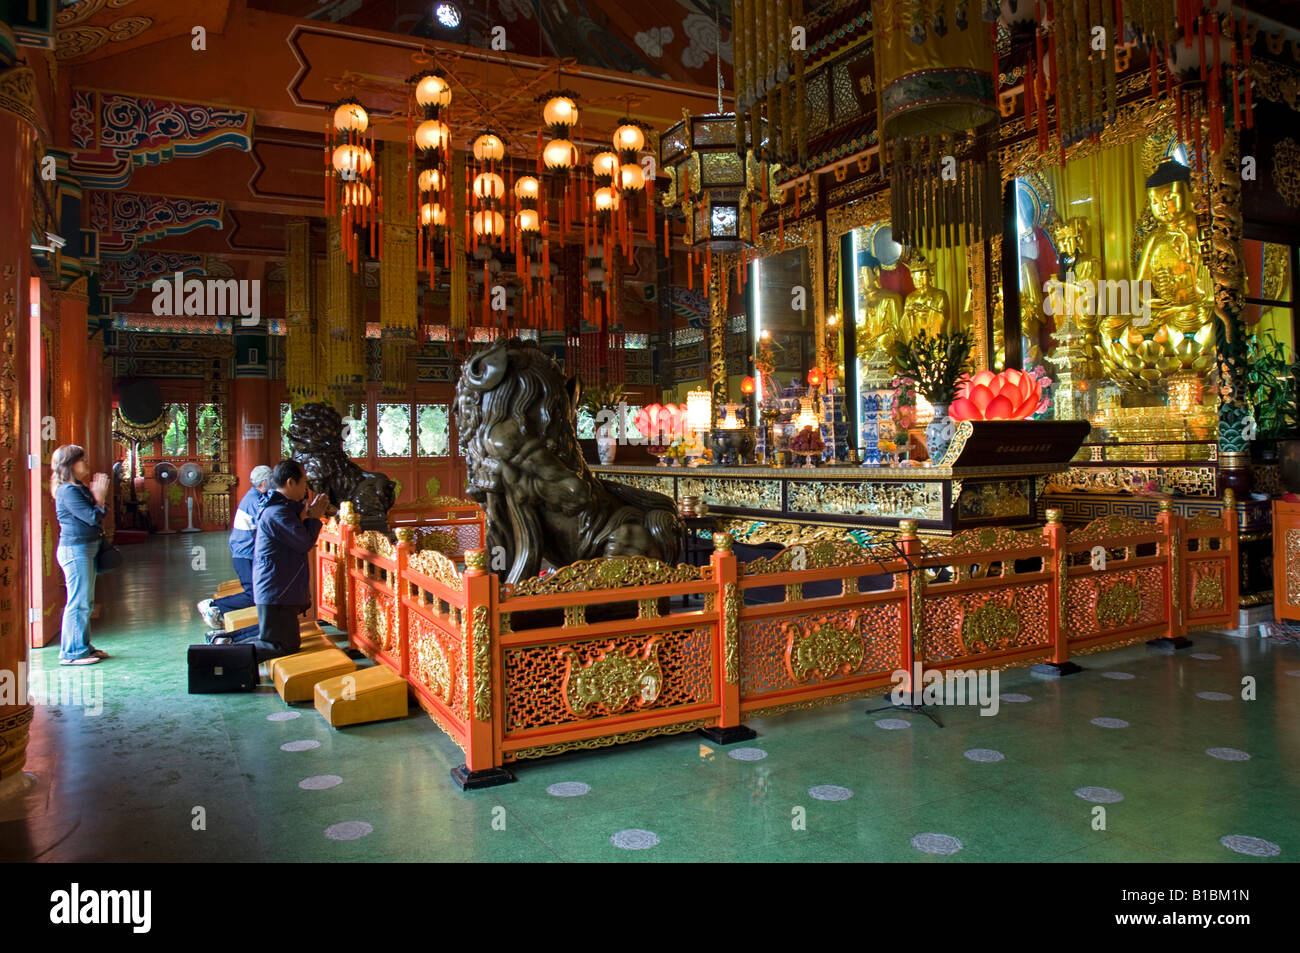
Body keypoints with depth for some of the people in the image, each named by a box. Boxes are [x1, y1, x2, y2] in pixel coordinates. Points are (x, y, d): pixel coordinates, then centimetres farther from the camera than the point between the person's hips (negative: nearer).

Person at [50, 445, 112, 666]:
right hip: (75, 550, -10)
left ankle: (83, 647, 24)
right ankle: (71, 653, 0)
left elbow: (95, 516, 18)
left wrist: (97, 495, 7)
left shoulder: (78, 489, 15)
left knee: (85, 602, 16)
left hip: (85, 550, 10)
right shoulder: (68, 491, -15)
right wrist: (100, 496, -9)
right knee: (78, 603, -6)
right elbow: (93, 517, -20)